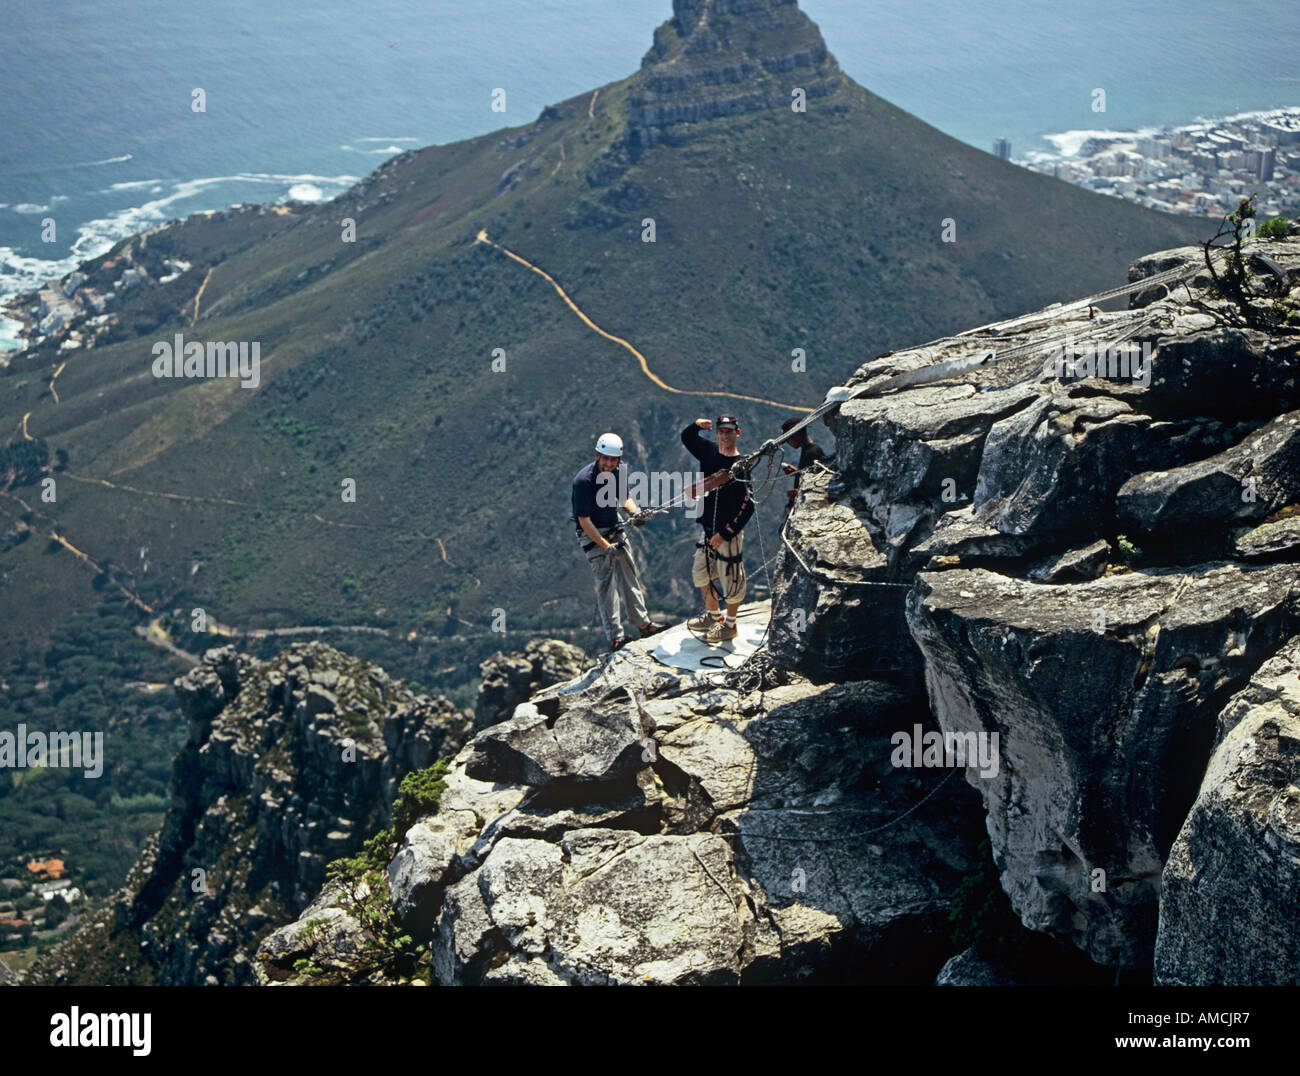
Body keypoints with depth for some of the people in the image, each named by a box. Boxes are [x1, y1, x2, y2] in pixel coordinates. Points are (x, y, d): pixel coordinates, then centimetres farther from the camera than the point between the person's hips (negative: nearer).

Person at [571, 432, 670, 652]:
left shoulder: (619, 470, -5)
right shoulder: (584, 480, -26)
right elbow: (584, 520, -24)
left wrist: (634, 512, -13)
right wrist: (606, 546, -25)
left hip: (614, 529, 7)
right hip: (593, 535, -7)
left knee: (628, 575, 11)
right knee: (606, 582, -8)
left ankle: (644, 624, 21)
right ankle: (615, 638, -6)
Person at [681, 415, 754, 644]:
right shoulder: (709, 452, 4)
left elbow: (747, 506, -19)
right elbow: (686, 438, 24)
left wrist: (725, 534, -20)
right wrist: (696, 425, 2)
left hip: (729, 531, -8)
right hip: (708, 528, 8)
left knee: (731, 577, 4)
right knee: (700, 573, 18)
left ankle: (729, 624, 20)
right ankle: (713, 615, 37)